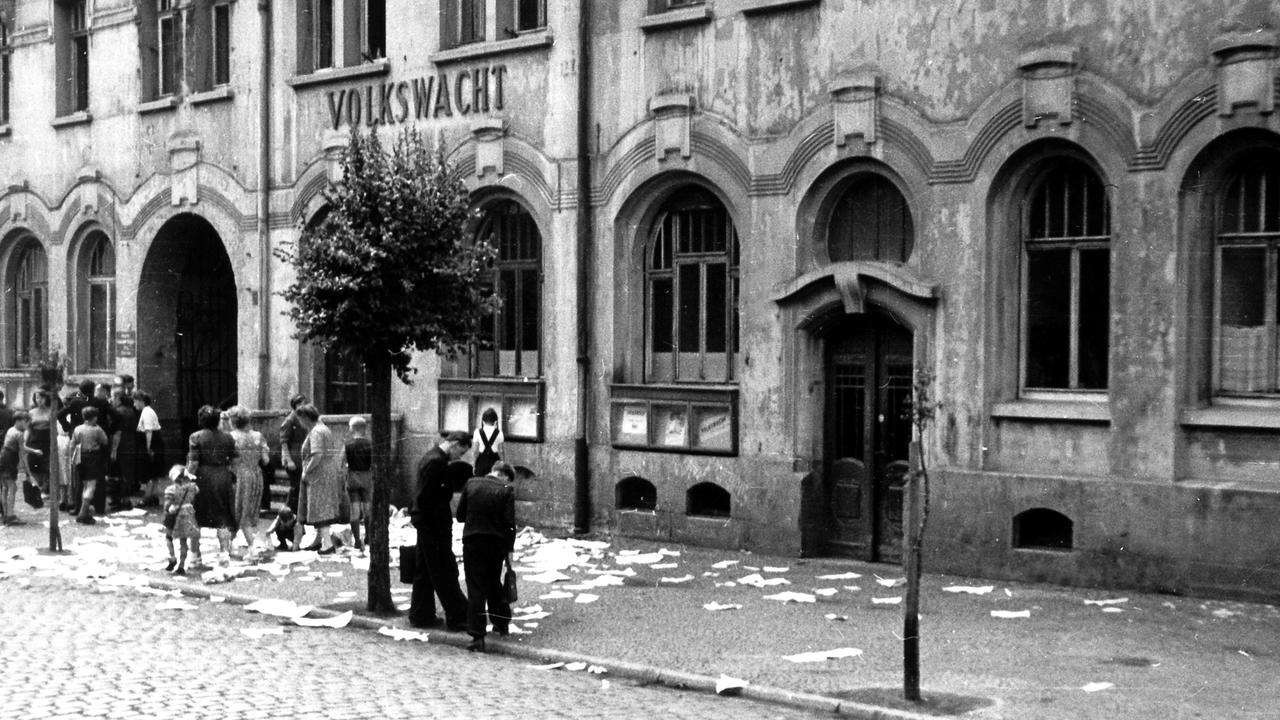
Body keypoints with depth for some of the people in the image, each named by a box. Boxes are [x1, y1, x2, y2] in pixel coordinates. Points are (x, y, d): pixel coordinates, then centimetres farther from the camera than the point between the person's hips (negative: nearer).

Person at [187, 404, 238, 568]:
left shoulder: (196, 437, -6)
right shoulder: (227, 438, 3)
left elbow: (193, 463, -11)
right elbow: (233, 462, 4)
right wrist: (233, 481, 13)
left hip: (202, 478, -2)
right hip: (222, 478, 2)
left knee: (196, 518, 11)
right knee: (223, 517, 9)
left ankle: (195, 555, 16)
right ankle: (224, 551, -3)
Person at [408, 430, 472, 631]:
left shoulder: (431, 457, 13)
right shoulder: (437, 462, -19)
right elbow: (426, 497, -23)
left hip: (426, 523, 10)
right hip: (434, 524, -10)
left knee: (425, 570, 14)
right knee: (445, 571, -4)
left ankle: (421, 615, 20)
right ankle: (457, 616, 2)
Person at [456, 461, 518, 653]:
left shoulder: (471, 484, 0)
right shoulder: (506, 490, -7)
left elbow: (460, 514, 5)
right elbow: (509, 523, -9)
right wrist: (509, 550, 0)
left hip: (472, 541, 0)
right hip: (497, 543, 0)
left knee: (476, 588, 0)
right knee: (494, 583, 22)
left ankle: (477, 636, -8)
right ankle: (502, 622, 33)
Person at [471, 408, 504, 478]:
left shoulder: (478, 432, -5)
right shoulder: (499, 433, -4)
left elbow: (475, 451, -3)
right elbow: (500, 451, -1)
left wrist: (474, 465, 4)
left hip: (481, 460, 0)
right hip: (494, 460, 0)